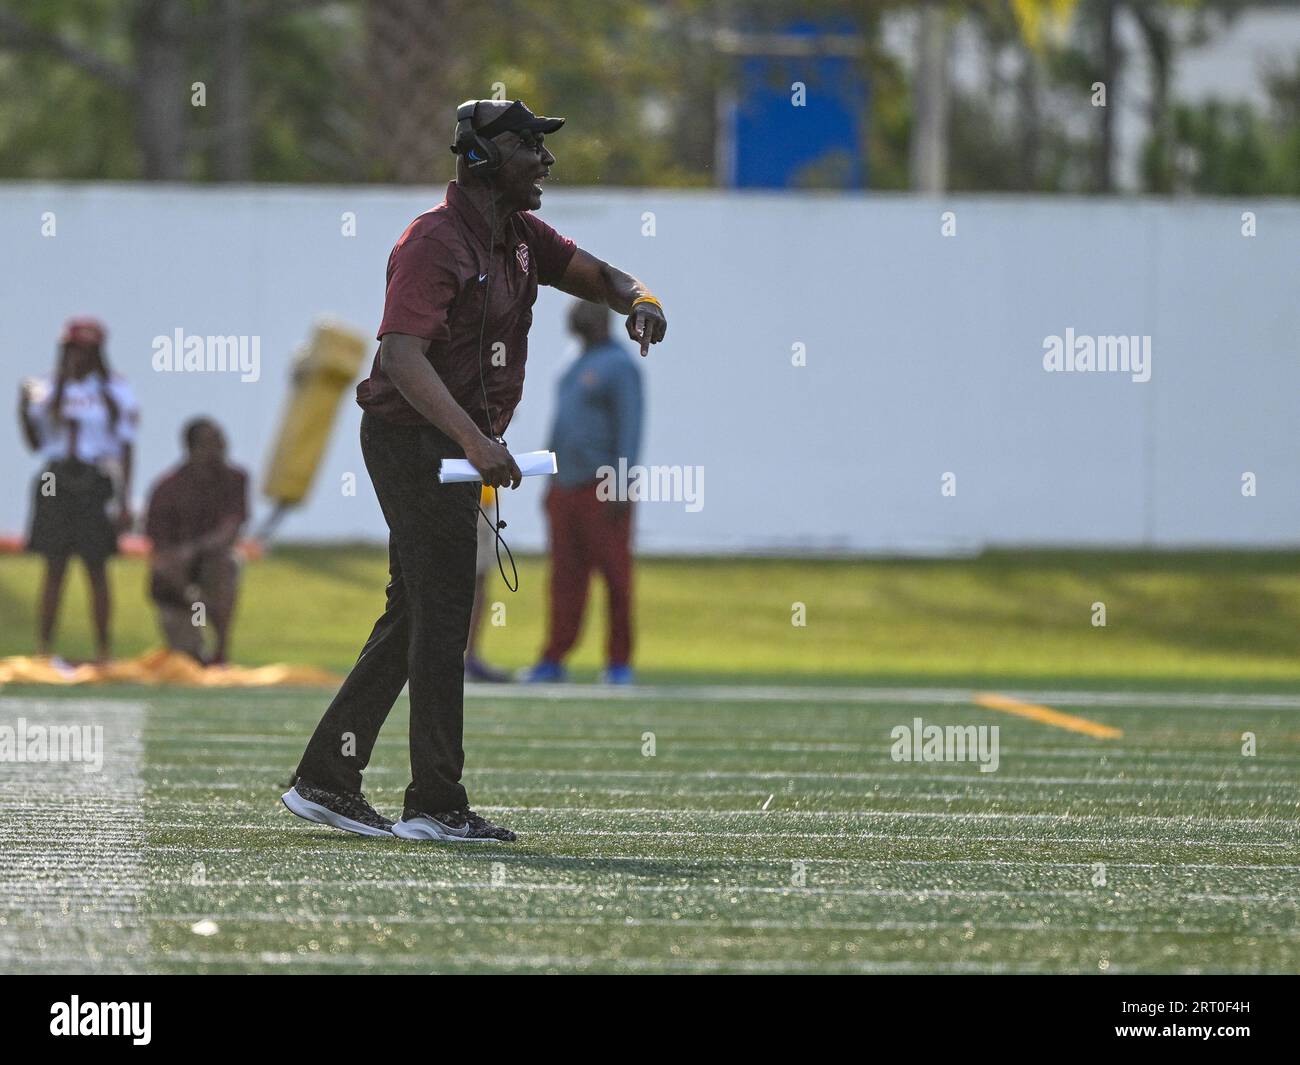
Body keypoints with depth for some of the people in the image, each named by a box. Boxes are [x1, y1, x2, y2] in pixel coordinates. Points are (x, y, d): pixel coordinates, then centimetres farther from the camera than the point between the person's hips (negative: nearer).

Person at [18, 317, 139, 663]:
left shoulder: (115, 393, 1)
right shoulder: (48, 389, 9)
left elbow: (125, 449, 0)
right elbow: (36, 442, 11)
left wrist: (124, 501, -6)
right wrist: (25, 408, -7)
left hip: (95, 487, -2)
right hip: (55, 485, 2)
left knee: (97, 569, 0)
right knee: (54, 570, 2)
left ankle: (103, 651, 6)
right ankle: (42, 650, 3)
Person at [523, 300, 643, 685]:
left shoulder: (620, 367, -8)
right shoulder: (578, 367, 19)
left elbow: (630, 428, -15)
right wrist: (551, 485, 20)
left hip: (603, 490, -8)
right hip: (566, 489, 8)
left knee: (615, 575, -4)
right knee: (566, 577, 4)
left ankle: (619, 663, -1)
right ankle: (554, 660, 3)